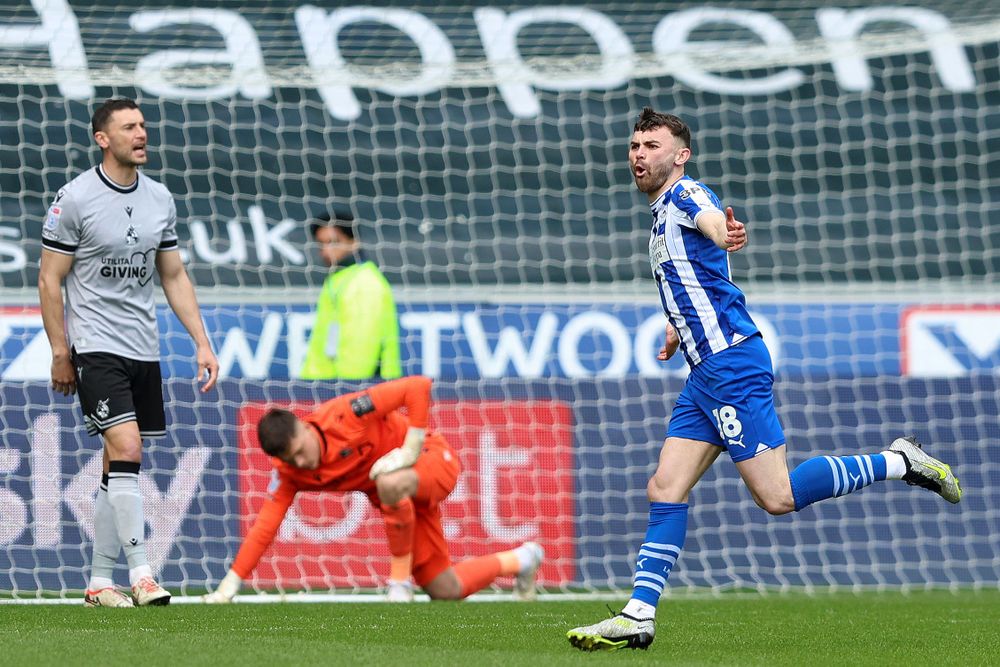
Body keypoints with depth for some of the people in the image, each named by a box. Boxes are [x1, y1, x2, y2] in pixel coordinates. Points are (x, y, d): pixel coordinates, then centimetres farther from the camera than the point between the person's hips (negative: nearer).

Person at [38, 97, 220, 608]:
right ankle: (140, 574, -18)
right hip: (95, 348, -6)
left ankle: (99, 581, 13)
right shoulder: (75, 198, -8)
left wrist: (202, 344, 9)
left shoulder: (160, 199, 9)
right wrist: (60, 354, -6)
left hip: (144, 350, 6)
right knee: (126, 450, -19)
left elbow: (174, 277, 16)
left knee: (119, 469, 7)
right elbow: (49, 281, -4)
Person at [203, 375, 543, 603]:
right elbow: (265, 526, -12)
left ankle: (400, 580, -24)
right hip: (398, 499, 7)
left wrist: (410, 449, -29)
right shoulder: (289, 472, -12)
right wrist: (229, 586, -18)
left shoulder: (345, 414, -30)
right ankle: (522, 559, 30)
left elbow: (419, 388, -29)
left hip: (433, 458, -7)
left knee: (389, 483, -43)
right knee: (445, 590, 4)